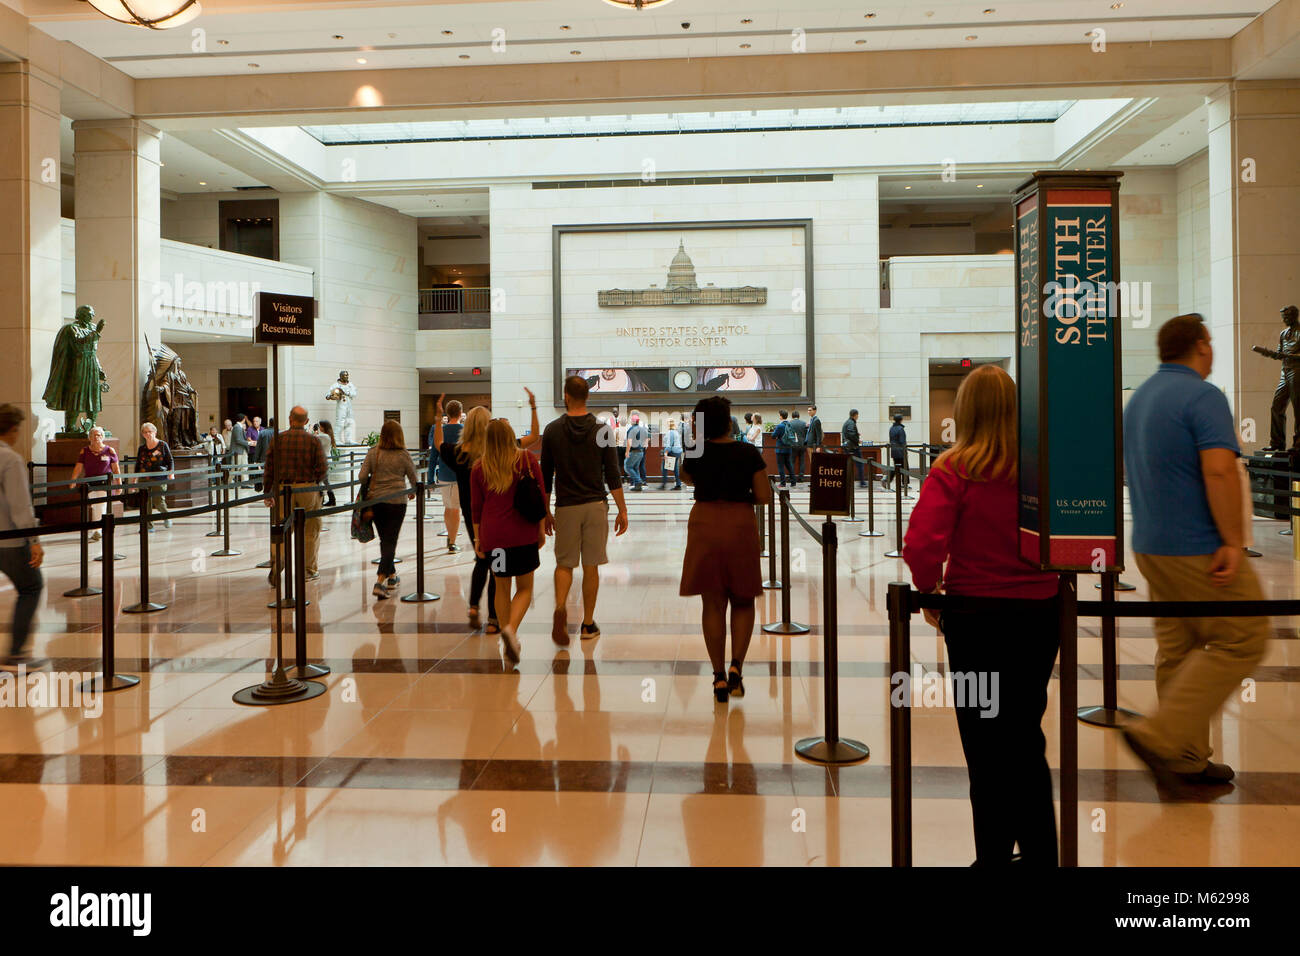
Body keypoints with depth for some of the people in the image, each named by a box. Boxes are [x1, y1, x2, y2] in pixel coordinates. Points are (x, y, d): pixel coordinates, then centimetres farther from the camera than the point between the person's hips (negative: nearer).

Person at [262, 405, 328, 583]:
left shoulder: (277, 439, 0)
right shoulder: (313, 440, -4)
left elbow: (269, 468, 0)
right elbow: (322, 467, -8)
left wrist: (267, 492, 7)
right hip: (308, 489, -1)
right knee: (311, 531, 11)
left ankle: (275, 568, -9)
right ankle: (310, 570, 18)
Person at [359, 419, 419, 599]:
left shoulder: (373, 452, -1)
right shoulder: (403, 455, -6)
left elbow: (362, 476, -3)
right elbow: (414, 479, 2)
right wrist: (413, 492, 22)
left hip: (376, 501, 3)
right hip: (396, 502, -3)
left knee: (385, 540, 18)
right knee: (390, 542, -2)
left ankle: (391, 576, 30)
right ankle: (380, 582, -14)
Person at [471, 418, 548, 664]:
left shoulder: (479, 468, 3)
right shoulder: (527, 460, -1)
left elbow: (476, 506, 7)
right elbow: (540, 497, 0)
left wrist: (478, 537, 15)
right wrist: (541, 528, 8)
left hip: (492, 534, 2)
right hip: (523, 533, -2)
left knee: (502, 587, 15)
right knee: (525, 588, 8)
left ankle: (509, 642, 18)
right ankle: (511, 628, -17)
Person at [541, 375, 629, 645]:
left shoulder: (552, 431, -1)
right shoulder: (600, 430, -3)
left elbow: (546, 476, 3)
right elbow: (613, 476, -3)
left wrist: (546, 512, 12)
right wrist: (622, 511, 4)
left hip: (566, 507, 0)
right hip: (595, 505, 0)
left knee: (564, 564, 10)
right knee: (591, 566, 8)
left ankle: (560, 608, -15)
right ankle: (588, 624, 14)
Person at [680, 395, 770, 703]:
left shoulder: (696, 453, -4)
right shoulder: (749, 453, -6)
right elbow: (764, 496, -7)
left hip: (705, 529, 1)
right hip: (740, 529, -1)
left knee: (713, 605, 7)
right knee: (742, 602, 14)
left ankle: (719, 678, 9)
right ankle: (736, 666, -1)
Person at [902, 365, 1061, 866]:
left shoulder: (952, 471, -14)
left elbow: (921, 545, -23)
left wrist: (929, 591, -6)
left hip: (974, 615, -4)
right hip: (1040, 613, 4)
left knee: (985, 745, 11)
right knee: (1026, 737, 20)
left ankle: (995, 853, 22)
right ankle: (1040, 851, 32)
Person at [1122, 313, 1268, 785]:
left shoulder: (1139, 397, 14)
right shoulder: (1203, 397, -14)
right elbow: (1219, 471, -25)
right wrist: (1232, 541, -20)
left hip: (1150, 546, 9)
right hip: (1197, 547, -9)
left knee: (1176, 649, 12)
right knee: (1241, 639, 1)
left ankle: (1186, 760, 19)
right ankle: (1160, 735, -4)